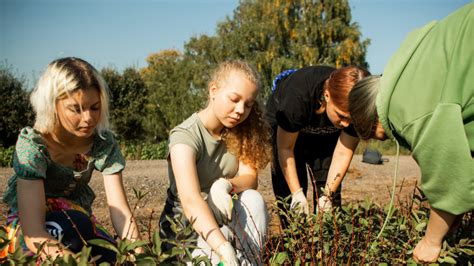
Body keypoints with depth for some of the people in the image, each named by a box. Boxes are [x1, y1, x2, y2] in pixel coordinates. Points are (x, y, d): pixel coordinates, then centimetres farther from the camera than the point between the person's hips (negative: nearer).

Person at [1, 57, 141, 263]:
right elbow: (33, 234, -37)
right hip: (26, 226, -2)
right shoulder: (32, 143, -27)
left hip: (78, 225, 3)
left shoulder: (104, 143, -17)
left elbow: (122, 214, -23)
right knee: (74, 224, -35)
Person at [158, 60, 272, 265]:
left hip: (222, 217, 5)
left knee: (253, 199, -26)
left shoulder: (237, 132, -5)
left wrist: (226, 185, -39)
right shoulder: (185, 136, -24)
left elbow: (250, 178, -15)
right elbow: (191, 201, -39)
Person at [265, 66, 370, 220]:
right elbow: (285, 148, -28)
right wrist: (297, 193, -26)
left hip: (325, 134, 3)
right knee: (288, 191, -11)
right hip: (284, 129, -2)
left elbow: (343, 153, -21)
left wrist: (328, 195, -25)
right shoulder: (298, 97, -41)